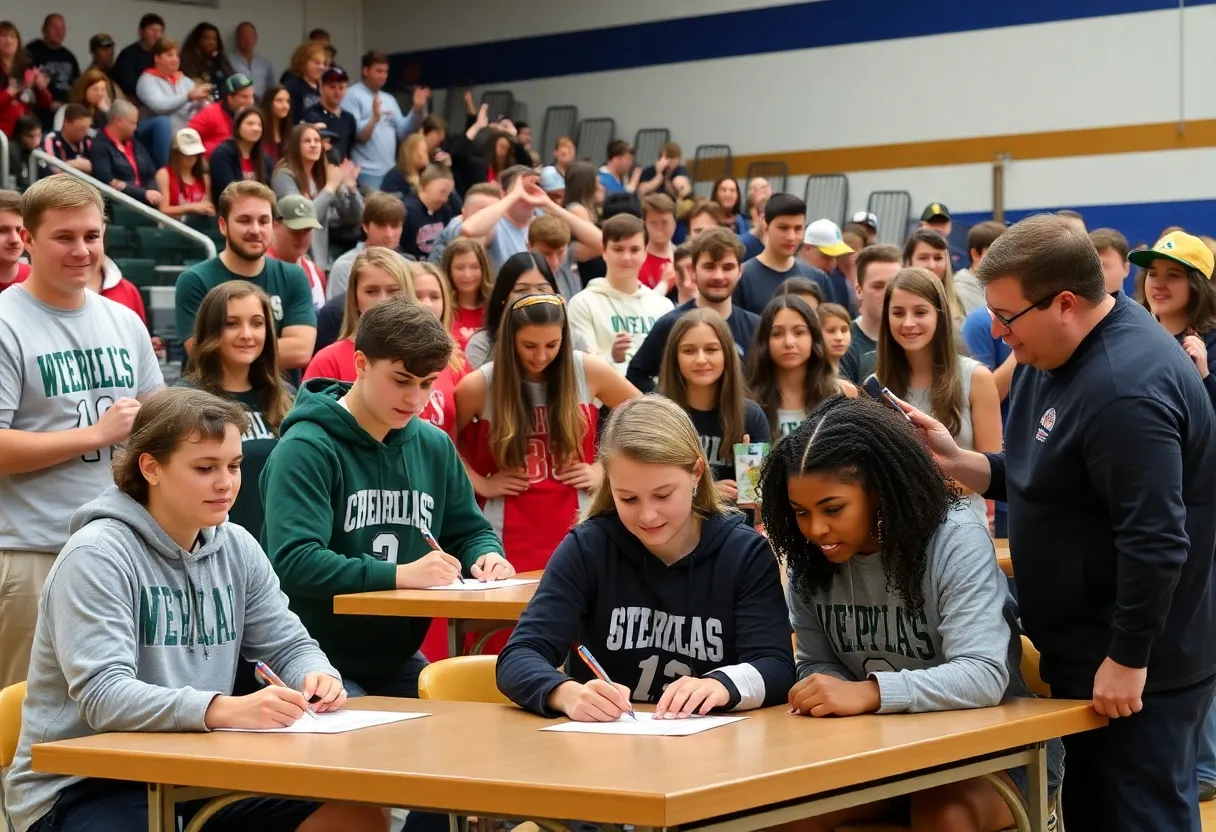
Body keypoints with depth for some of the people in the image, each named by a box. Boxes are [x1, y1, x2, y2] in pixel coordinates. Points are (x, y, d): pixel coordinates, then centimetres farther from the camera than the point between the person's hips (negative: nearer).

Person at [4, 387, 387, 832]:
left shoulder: (237, 548, 7)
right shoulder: (96, 555, -14)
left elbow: (289, 645, 14)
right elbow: (102, 694, -24)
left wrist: (316, 676, -12)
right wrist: (225, 709, -39)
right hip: (84, 786, -7)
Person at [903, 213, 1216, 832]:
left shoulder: (1125, 389, -26)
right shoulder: (1054, 356, 7)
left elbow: (1155, 541, -28)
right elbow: (1035, 479, 15)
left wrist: (1127, 660, -22)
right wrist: (955, 462, -1)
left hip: (1134, 670, -10)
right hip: (1084, 650, 10)